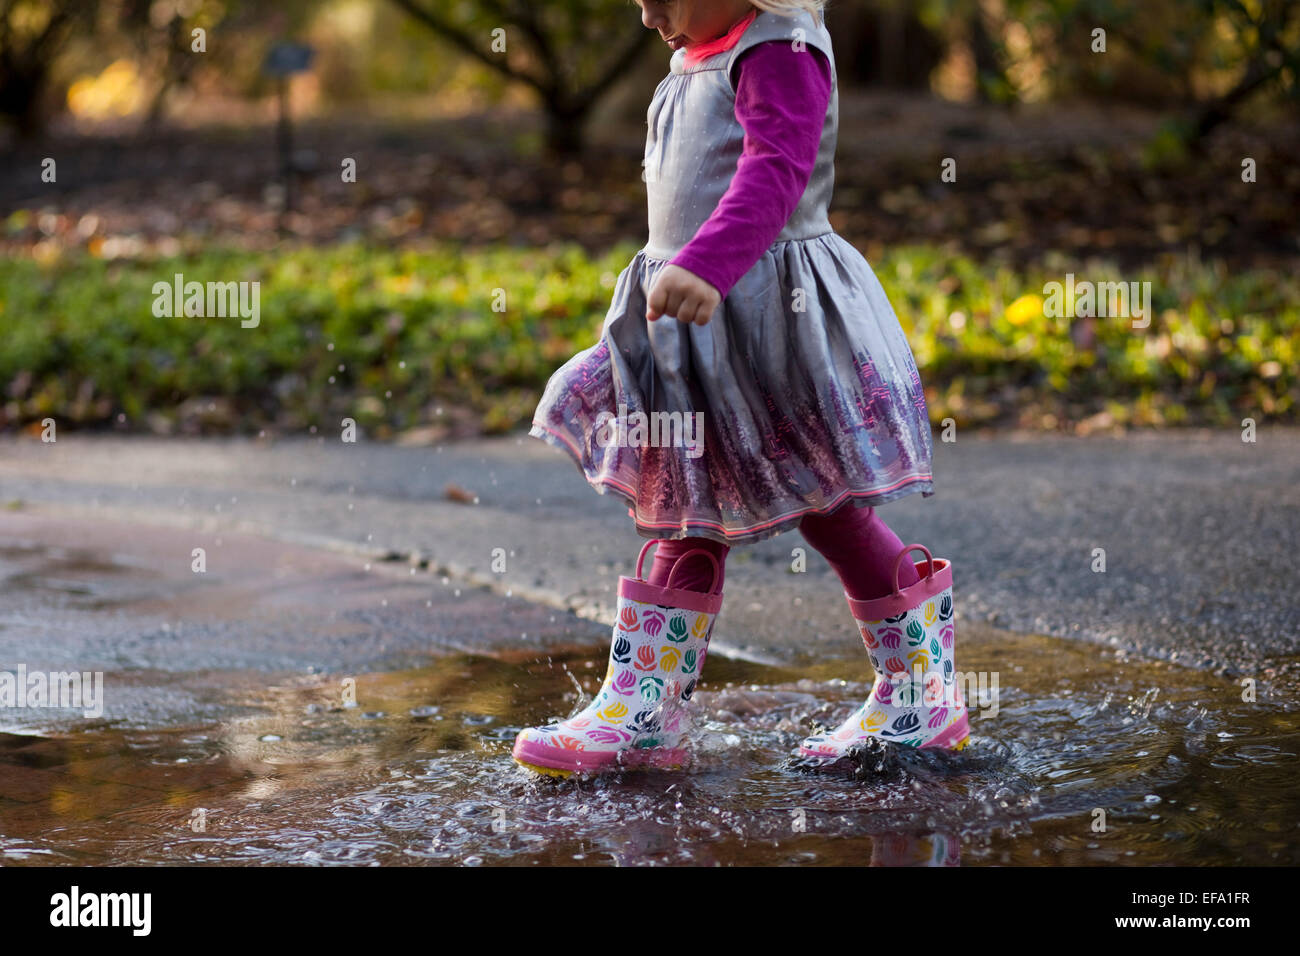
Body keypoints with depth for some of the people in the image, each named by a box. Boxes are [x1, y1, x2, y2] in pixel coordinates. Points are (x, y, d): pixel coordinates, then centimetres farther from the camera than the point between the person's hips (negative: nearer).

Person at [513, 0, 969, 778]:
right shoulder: (695, 63, 15)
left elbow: (773, 173, -30)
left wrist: (701, 268, -43)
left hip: (770, 317, -9)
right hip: (691, 326, 9)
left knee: (826, 508, 0)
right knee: (689, 516, 9)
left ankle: (927, 696, 16)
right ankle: (641, 713, 12)